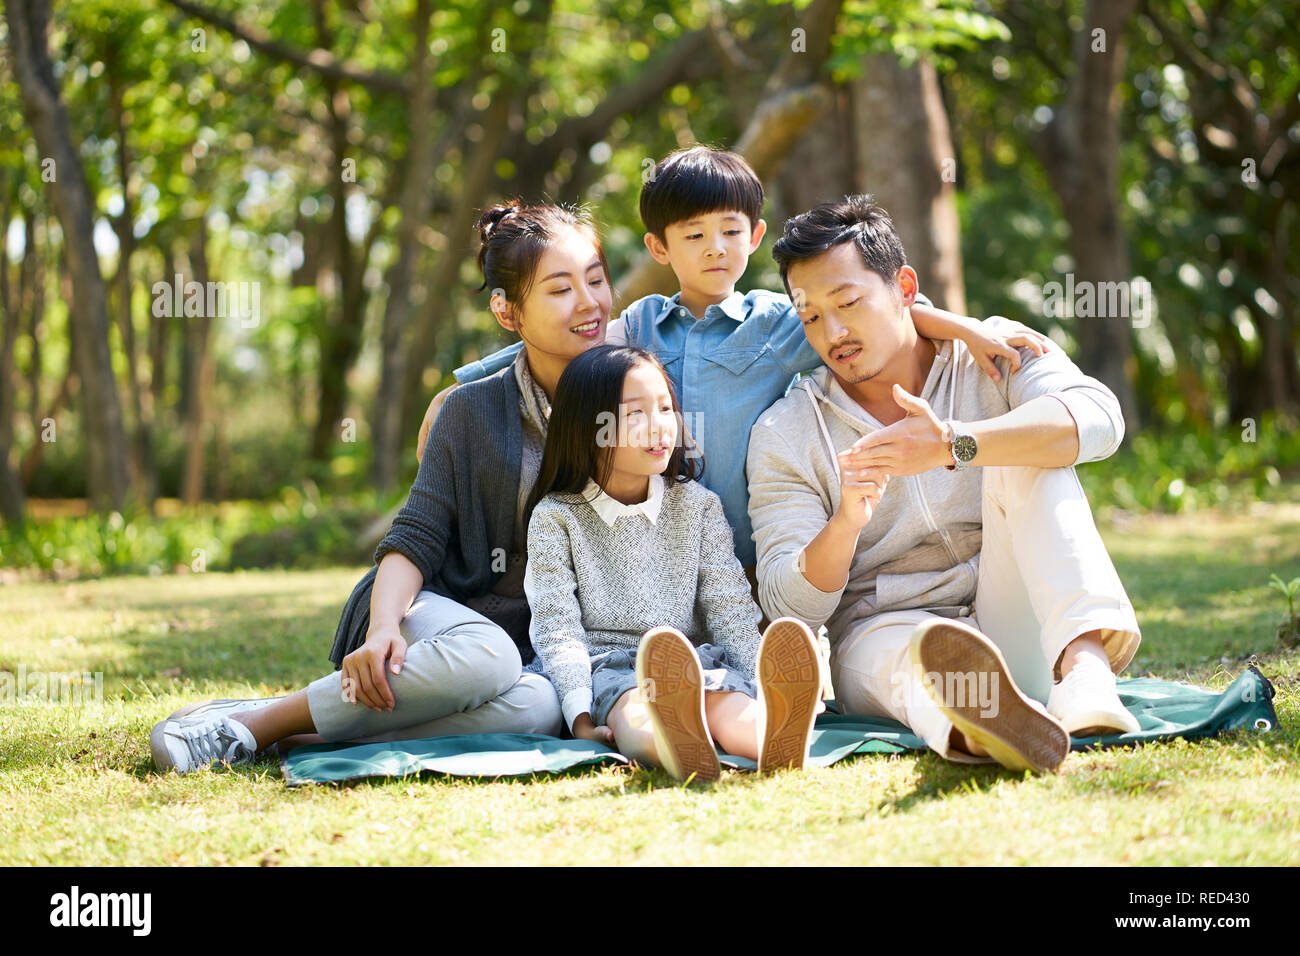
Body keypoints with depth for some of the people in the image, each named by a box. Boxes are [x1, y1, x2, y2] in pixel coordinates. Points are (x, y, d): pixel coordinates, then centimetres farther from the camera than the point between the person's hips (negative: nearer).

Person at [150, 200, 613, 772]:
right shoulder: (473, 410, 0)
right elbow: (416, 538, -6)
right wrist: (383, 625, -26)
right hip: (436, 614, -2)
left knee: (538, 706, -38)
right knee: (486, 657, -41)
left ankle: (298, 732, -31)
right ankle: (250, 723, -28)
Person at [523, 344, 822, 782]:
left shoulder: (698, 505, 16)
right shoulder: (556, 517, 8)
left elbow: (731, 611, 9)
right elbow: (556, 627, -1)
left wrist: (770, 699, -8)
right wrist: (580, 715, -17)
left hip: (699, 662, 2)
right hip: (608, 666, -2)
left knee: (729, 705, -34)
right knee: (635, 712, -39)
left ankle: (777, 742, -68)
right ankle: (678, 746, -73)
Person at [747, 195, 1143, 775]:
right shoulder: (784, 437, 4)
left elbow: (1098, 419, -20)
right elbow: (789, 607, -3)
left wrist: (953, 446, -34)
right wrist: (847, 520, -24)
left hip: (1016, 625, 1)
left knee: (1027, 461, -21)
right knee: (908, 651, -37)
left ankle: (1084, 664, -44)